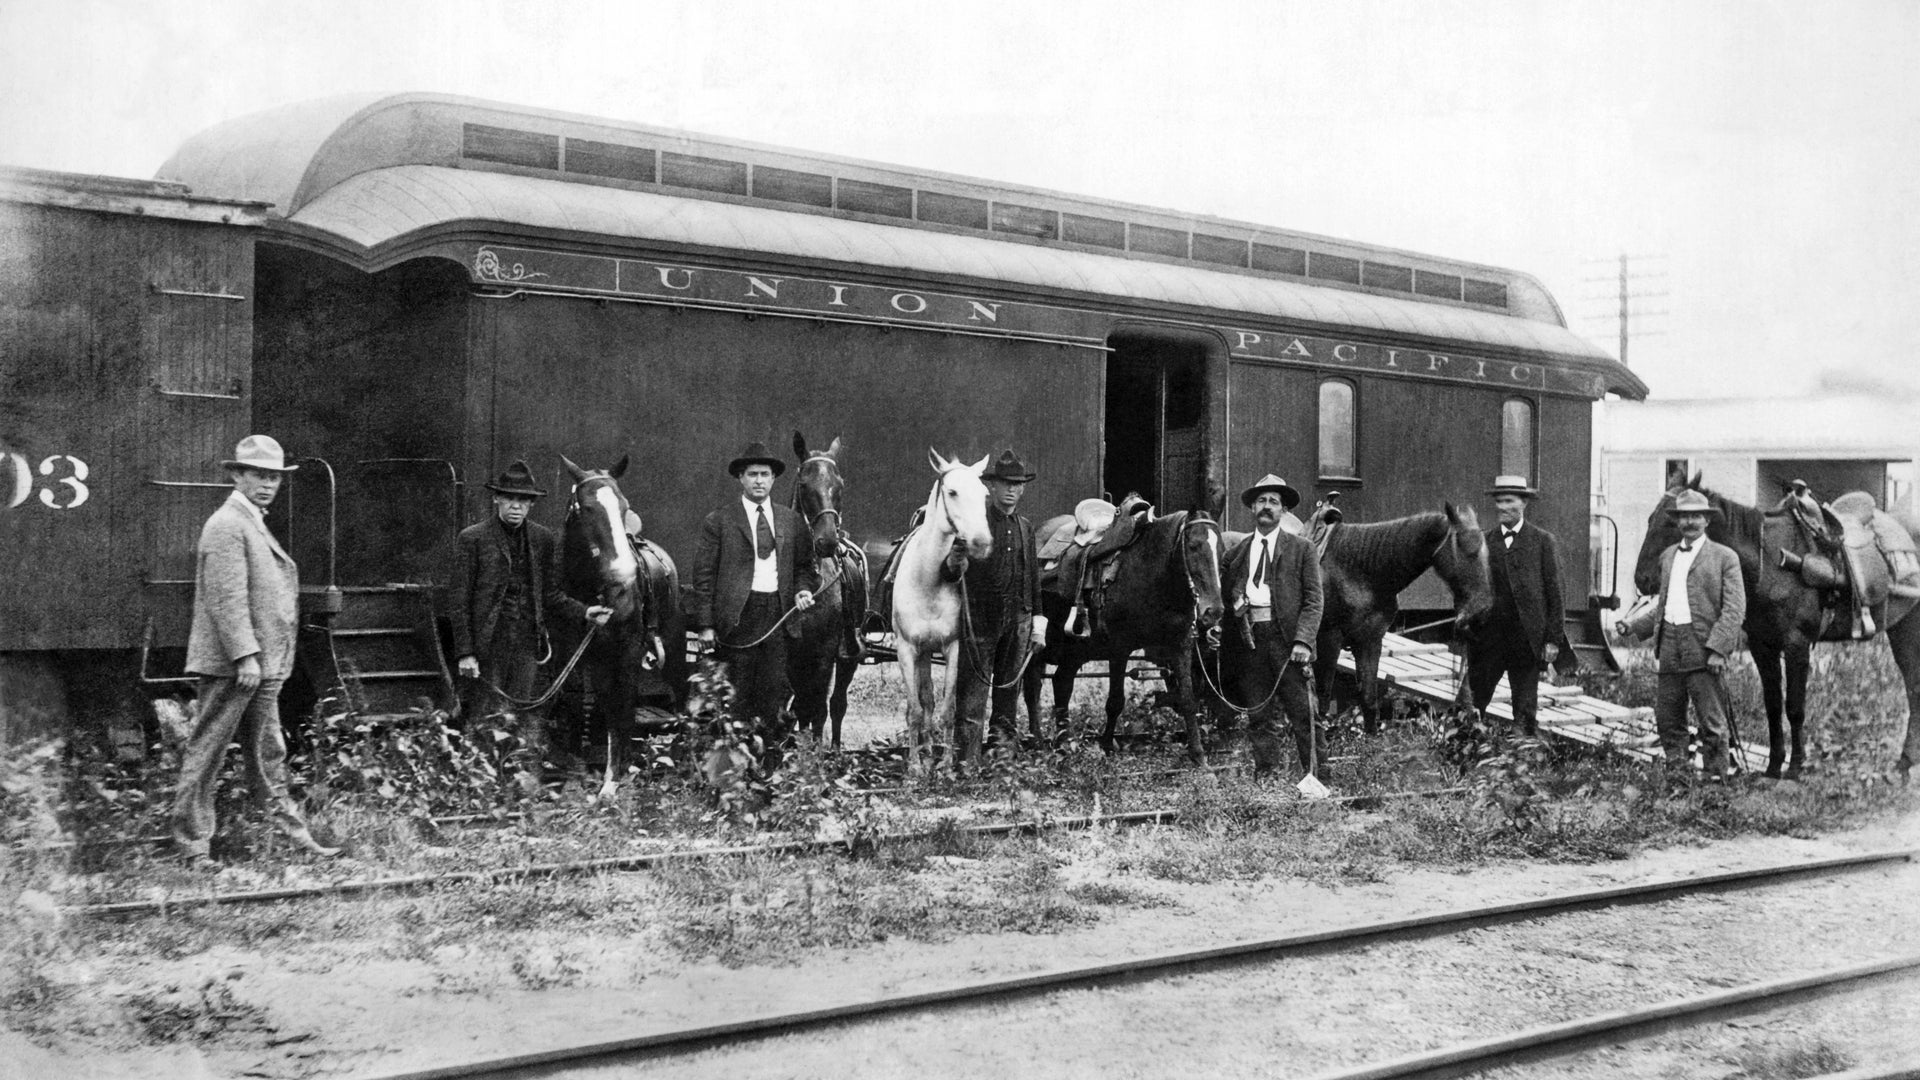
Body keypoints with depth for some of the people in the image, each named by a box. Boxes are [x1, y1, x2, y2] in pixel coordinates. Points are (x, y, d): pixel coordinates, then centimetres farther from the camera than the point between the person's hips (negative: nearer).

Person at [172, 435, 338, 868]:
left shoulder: (254, 524, 19)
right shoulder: (227, 525, -12)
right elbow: (227, 597, -20)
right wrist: (245, 655, -24)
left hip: (262, 666, 10)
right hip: (232, 665, -10)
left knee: (268, 753, 14)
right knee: (206, 752, -2)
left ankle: (295, 834, 19)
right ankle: (192, 844, 2)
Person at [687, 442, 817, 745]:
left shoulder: (792, 521, 13)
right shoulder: (718, 522, 3)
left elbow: (804, 566, 22)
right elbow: (704, 575, 0)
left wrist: (803, 590, -1)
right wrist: (705, 625, -6)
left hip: (779, 615, 3)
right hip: (738, 615, -2)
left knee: (775, 694, -2)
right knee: (738, 697, -1)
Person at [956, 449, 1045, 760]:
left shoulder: (1025, 526, 14)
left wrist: (1038, 620, 14)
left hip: (1018, 620, 6)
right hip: (980, 617, -6)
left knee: (1009, 688, 12)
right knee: (973, 689, -6)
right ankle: (967, 759, -6)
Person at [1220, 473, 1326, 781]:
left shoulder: (1301, 548, 6)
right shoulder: (1236, 551, 15)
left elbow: (1313, 600, 0)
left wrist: (1303, 641, -11)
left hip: (1285, 636, -3)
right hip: (1248, 638, 3)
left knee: (1302, 714, -3)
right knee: (1257, 716, 5)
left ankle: (1317, 777, 1)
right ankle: (1264, 776, 11)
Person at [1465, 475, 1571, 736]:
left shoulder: (1543, 541, 2)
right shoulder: (1484, 541, 8)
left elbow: (1555, 593, 1)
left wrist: (1553, 639, -4)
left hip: (1526, 638, -2)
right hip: (1487, 635, 2)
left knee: (1526, 712, 3)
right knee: (1470, 706, -1)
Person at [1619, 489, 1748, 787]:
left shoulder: (1724, 557, 1)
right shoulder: (1667, 556, 18)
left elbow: (1734, 609, -6)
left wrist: (1718, 648, -16)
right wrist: (1632, 625, 12)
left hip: (1703, 648, -5)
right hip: (1669, 646, 5)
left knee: (1712, 722, -2)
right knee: (1667, 719, 8)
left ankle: (1716, 777, 5)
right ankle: (1676, 771, 18)